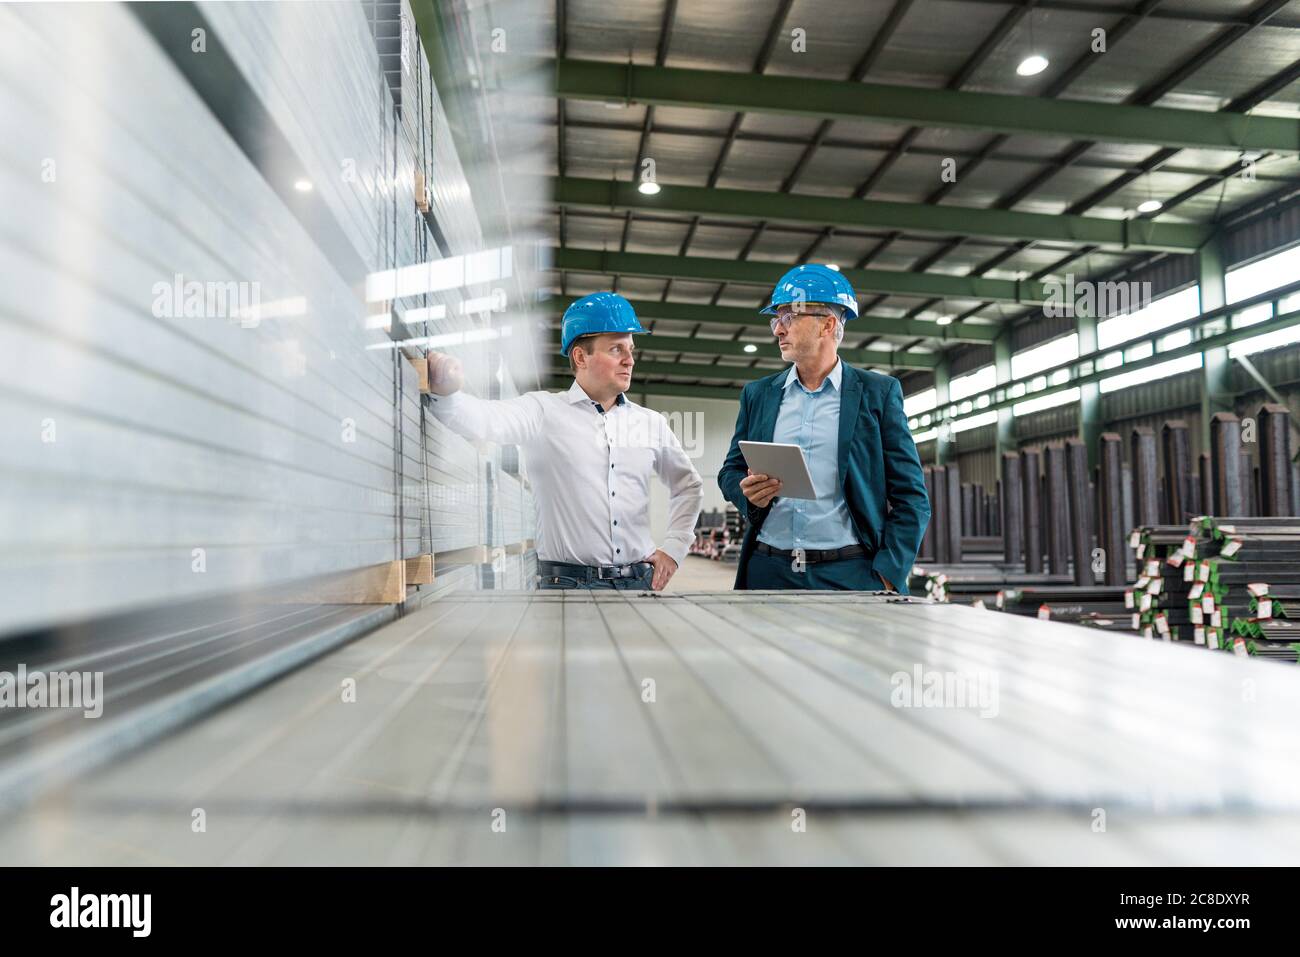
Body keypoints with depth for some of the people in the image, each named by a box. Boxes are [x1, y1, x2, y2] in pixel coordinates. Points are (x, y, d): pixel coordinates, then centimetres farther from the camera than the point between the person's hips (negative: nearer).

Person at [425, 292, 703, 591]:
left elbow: (688, 485, 23)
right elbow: (484, 419, -21)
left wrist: (673, 548, 11)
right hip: (567, 580, -4)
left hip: (639, 579, 4)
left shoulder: (652, 423, 10)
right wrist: (445, 392, -42)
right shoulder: (544, 411, -2)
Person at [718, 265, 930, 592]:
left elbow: (910, 498, 0)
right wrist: (748, 492, -6)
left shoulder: (879, 393, 2)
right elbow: (731, 471, 17)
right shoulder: (758, 394, 11)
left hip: (852, 574, -3)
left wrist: (888, 575, -10)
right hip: (768, 571, 3)